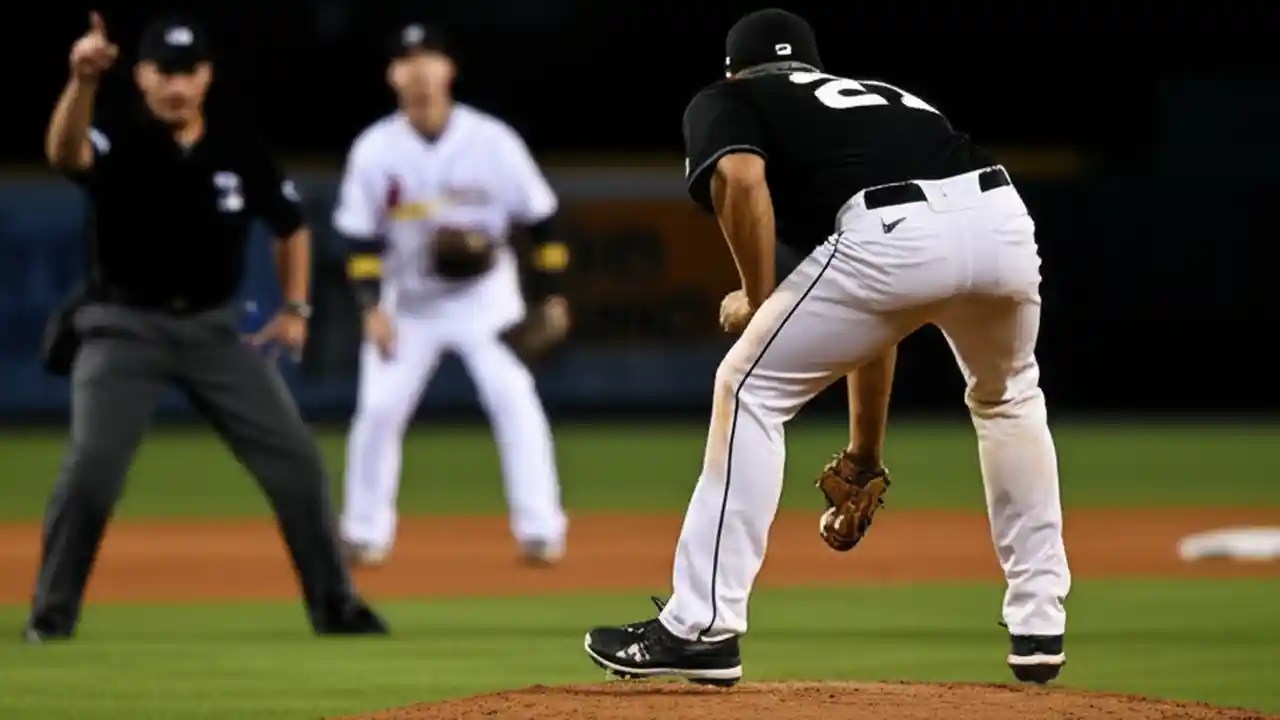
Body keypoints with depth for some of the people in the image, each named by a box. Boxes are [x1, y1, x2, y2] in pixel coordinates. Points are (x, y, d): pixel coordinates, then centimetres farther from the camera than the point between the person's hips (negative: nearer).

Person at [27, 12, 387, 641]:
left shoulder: (239, 153, 0)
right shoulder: (116, 139, -11)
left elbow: (291, 227, 18)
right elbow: (64, 154, -37)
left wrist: (295, 309, 6)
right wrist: (83, 81, -55)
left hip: (212, 327, 4)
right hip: (125, 328, -4)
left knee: (295, 459, -1)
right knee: (92, 465, -19)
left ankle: (335, 607, 11)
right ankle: (52, 613, -5)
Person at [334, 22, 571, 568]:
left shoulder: (492, 141, -14)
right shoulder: (375, 149, -11)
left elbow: (537, 219, -5)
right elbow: (361, 236, -5)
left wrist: (551, 296, -4)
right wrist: (372, 307, -14)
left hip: (485, 296, -1)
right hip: (408, 301, 1)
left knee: (513, 399, -14)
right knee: (378, 409, -5)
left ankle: (540, 532, -10)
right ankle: (364, 535, 10)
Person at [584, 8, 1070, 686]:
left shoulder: (723, 102, 24)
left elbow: (742, 181, -3)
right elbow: (873, 322, 42)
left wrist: (758, 306, 10)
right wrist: (864, 460, 47)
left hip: (894, 234, -6)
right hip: (1002, 219, 6)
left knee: (751, 388, 11)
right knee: (1007, 399, 34)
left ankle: (703, 627, 6)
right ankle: (1039, 626, 33)